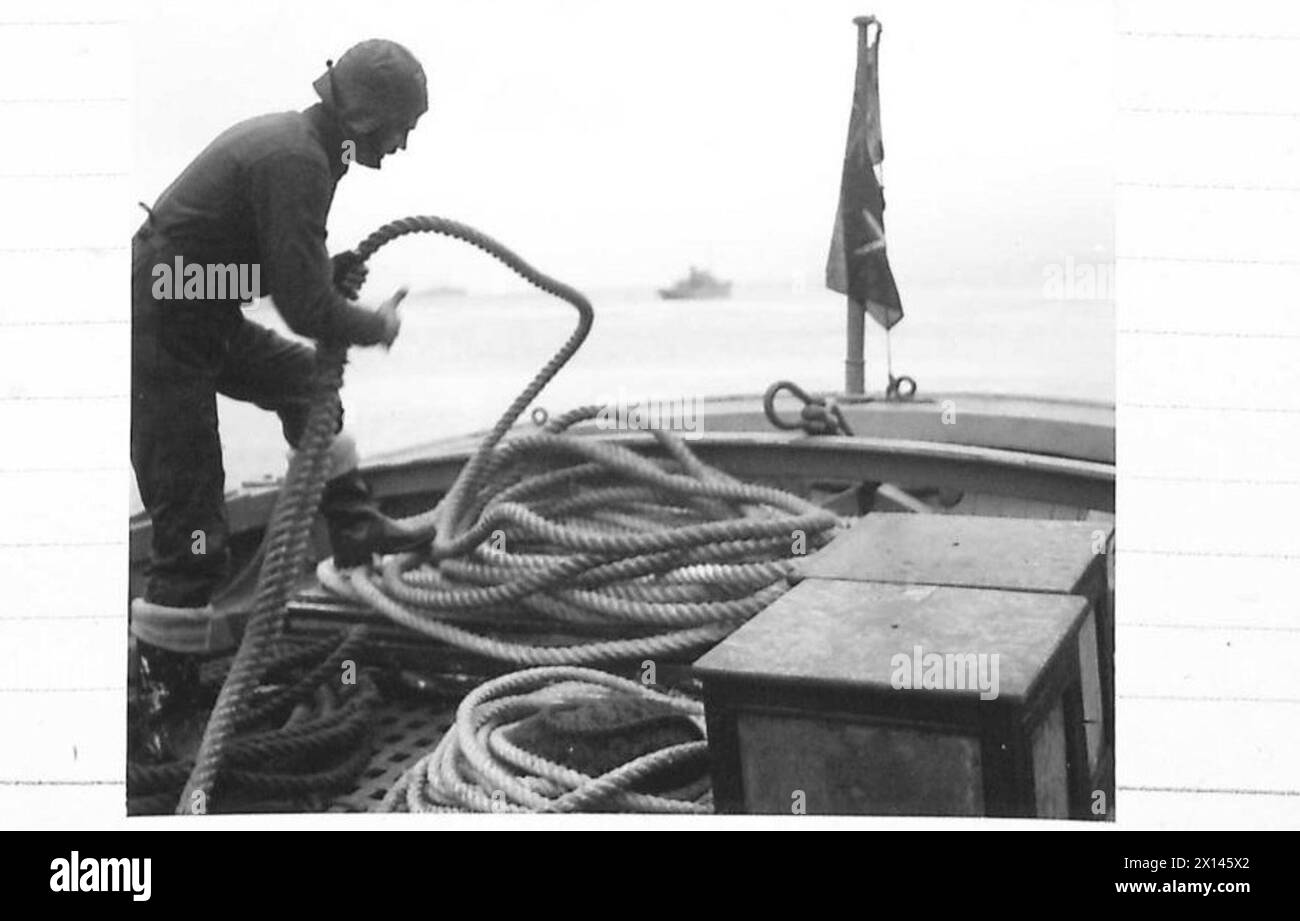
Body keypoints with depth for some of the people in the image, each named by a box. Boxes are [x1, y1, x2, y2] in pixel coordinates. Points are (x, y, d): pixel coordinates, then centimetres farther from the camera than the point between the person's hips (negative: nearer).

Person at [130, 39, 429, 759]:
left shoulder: (291, 138, 8)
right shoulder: (296, 161, -23)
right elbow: (307, 310, -24)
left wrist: (331, 272, 4)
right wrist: (377, 327, -6)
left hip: (200, 317, 10)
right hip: (161, 338, -10)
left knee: (303, 378, 26)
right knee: (189, 523, -5)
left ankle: (353, 533, 34)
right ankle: (161, 685, 7)